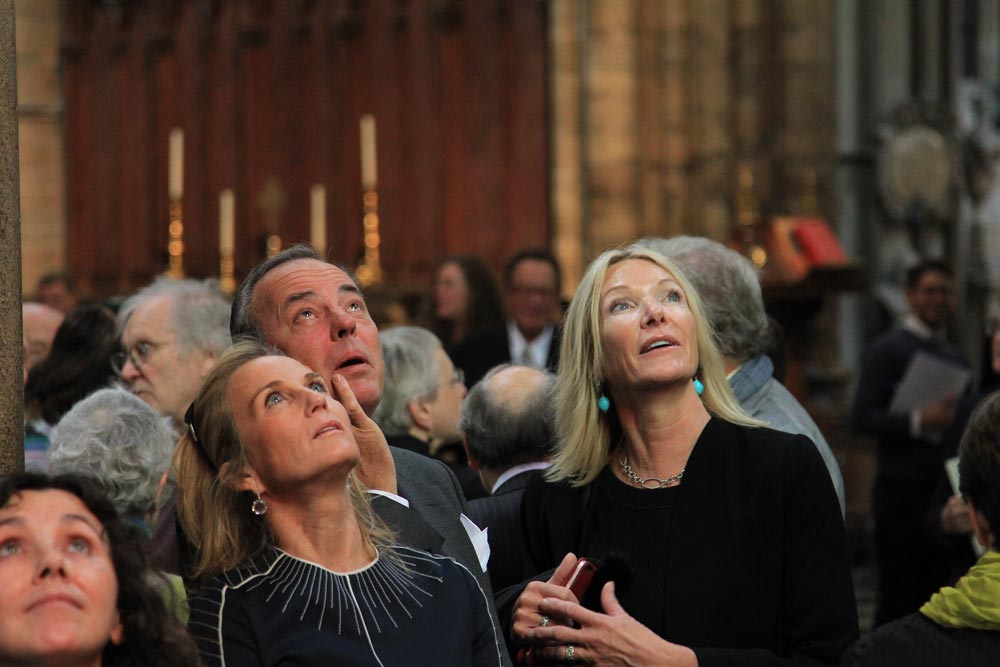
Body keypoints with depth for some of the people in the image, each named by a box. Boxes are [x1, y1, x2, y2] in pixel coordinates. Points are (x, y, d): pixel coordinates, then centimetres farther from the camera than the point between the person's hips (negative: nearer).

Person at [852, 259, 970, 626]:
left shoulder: (956, 358, 19)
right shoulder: (888, 348, -2)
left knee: (936, 592, 4)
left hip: (944, 487, 6)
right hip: (902, 489, -6)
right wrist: (919, 421, -21)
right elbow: (862, 417, -11)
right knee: (898, 597, -7)